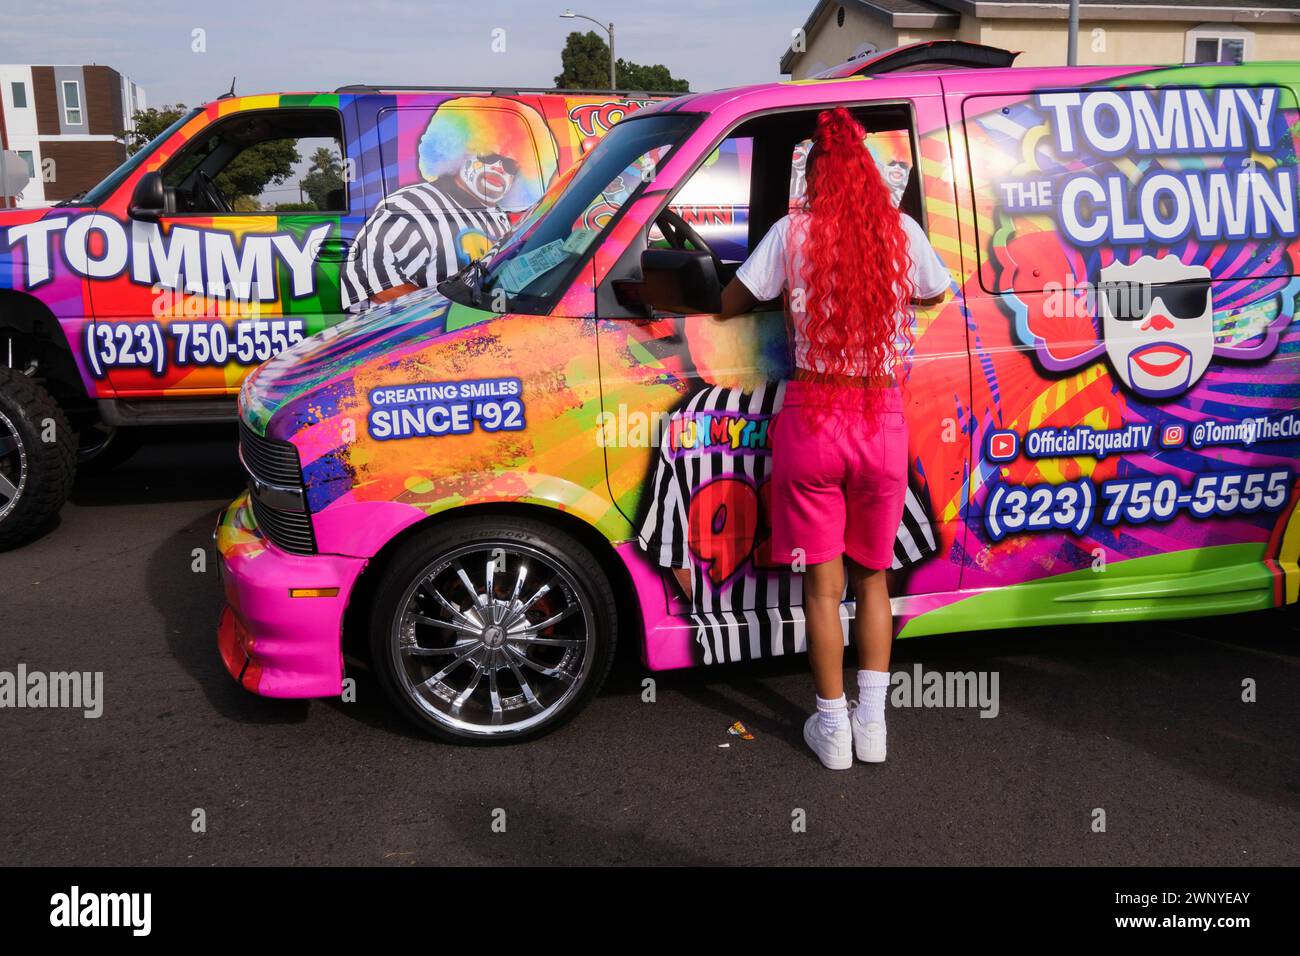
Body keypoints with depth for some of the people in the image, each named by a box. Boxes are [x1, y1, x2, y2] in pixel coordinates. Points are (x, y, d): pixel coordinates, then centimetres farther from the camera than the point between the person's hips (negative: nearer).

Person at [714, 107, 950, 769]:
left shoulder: (793, 232, -4)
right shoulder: (902, 233, 2)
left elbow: (730, 305, 3)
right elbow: (935, 295, 20)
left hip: (813, 414, -2)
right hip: (884, 420, 2)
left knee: (823, 584, 8)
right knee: (872, 576, 17)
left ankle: (832, 729, 17)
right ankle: (872, 724, 21)